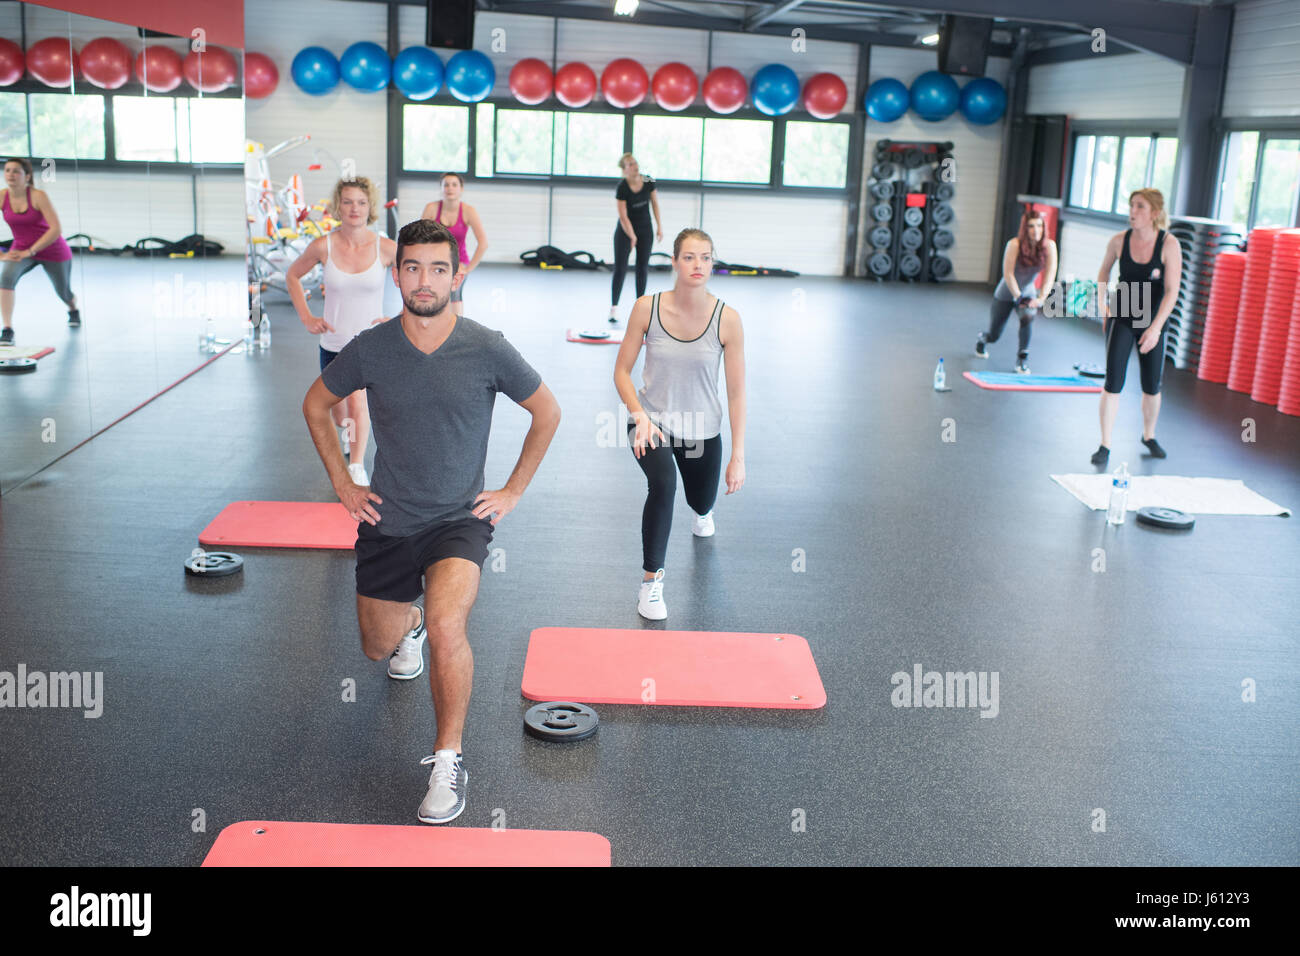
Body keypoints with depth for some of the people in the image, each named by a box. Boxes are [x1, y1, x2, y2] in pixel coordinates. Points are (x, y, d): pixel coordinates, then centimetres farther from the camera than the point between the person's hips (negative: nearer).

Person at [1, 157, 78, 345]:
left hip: (52, 251, -2)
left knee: (64, 292, 17)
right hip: (21, 249, 2)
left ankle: (74, 310, 57)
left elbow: (56, 229, -29)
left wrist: (29, 252, -29)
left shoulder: (39, 196, -23)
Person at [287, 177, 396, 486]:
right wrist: (307, 318, -1)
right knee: (339, 416, 17)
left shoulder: (386, 248, -14)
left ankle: (357, 469, -20)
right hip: (332, 343, 2)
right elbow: (293, 276, 8)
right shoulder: (323, 246, -10)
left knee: (357, 397, -28)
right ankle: (349, 428, 54)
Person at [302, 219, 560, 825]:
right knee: (379, 648, 18)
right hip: (387, 522, 3)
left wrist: (513, 490, 1)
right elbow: (315, 405, 11)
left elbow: (547, 412, 3)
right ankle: (411, 623, 57)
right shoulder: (370, 350, -7)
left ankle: (448, 762, -10)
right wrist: (341, 483, 6)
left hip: (460, 519, -3)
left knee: (447, 627, -30)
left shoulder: (487, 350, -12)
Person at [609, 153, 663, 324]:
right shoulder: (622, 188, -21)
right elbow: (623, 216, -20)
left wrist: (659, 226, 1)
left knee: (643, 268, 7)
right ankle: (614, 307, 2)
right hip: (625, 230, -4)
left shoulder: (648, 182, -10)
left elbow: (655, 203, 3)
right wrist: (632, 236, -25)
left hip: (645, 229, 4)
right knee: (620, 269, -4)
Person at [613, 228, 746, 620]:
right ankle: (651, 581, -16)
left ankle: (703, 513, 64)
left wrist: (738, 456, -12)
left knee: (701, 502, 21)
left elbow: (736, 392, -12)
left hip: (702, 429, 2)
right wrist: (639, 416, -22)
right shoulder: (647, 308, -16)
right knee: (663, 484, -31)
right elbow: (622, 371, -6)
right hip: (652, 420, -1)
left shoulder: (727, 319, -17)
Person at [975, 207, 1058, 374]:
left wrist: (1041, 298, -30)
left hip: (1028, 292, 2)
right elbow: (1008, 274, -23)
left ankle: (1022, 359, -16)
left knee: (1028, 316, -31)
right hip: (1006, 293, -2)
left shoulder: (1049, 246, -15)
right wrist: (1018, 298, -26)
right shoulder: (1015, 244, -24)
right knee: (994, 336, 7)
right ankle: (982, 339, 47)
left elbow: (1050, 275, -18)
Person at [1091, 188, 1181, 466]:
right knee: (1113, 382, -8)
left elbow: (1171, 291, -16)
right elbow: (1104, 270, 12)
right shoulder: (1119, 240, -8)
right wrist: (1102, 302, 4)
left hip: (1153, 322, 0)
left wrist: (1156, 327, -23)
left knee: (1152, 386, 11)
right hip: (1121, 319, 0)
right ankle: (1105, 445, -2)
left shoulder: (1169, 245, -14)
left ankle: (1149, 436, 35)